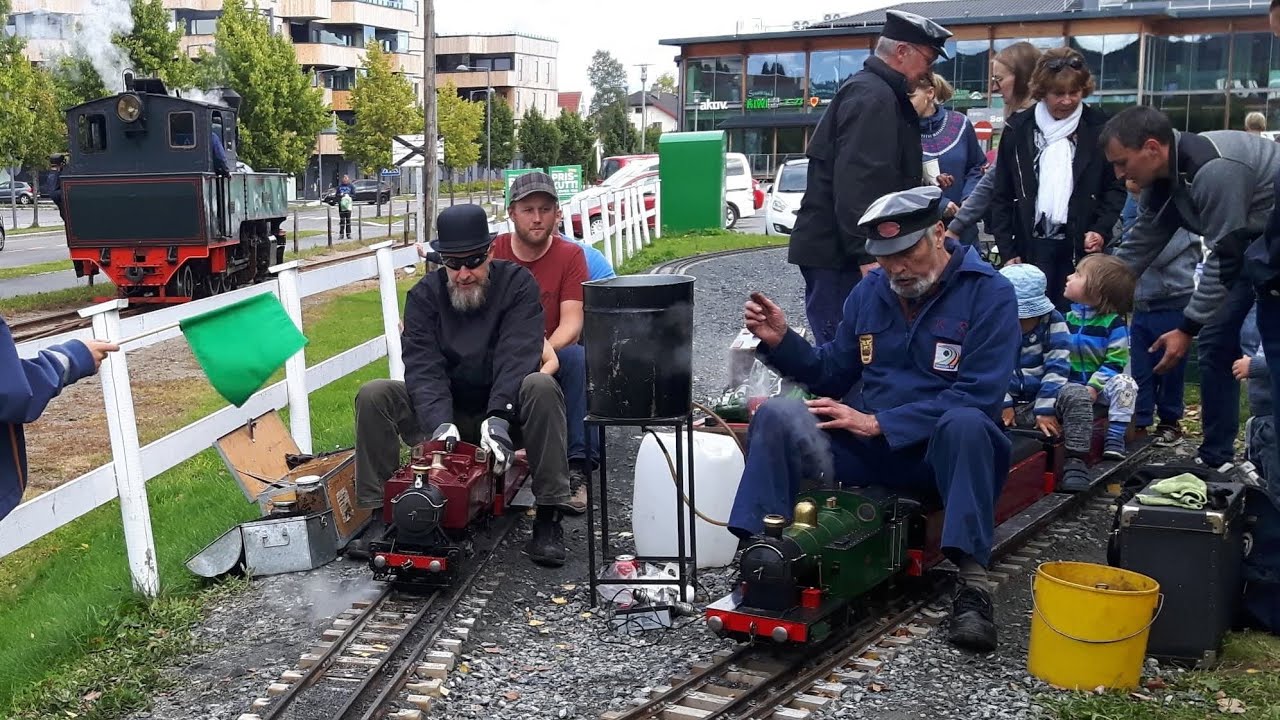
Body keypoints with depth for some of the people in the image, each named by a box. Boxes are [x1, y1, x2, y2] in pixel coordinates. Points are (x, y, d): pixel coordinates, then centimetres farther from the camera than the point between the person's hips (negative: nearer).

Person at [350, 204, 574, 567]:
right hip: (446, 411, 2)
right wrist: (440, 424, -34)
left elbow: (517, 356, -22)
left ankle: (548, 517, -28)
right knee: (373, 396, -18)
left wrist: (498, 417, -38)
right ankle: (381, 513, -12)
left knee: (541, 387, -33)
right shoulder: (424, 295, -2)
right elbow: (423, 366, -16)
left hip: (503, 411, -2)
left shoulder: (517, 283, -8)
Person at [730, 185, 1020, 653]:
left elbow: (979, 396, -18)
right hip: (870, 446, 4)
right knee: (776, 415, -17)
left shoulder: (990, 293, -8)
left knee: (965, 424, -39)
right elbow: (833, 374, 14)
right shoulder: (870, 291, 8)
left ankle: (972, 583, -37)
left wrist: (878, 422, -21)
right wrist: (781, 342, -5)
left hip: (945, 453, -4)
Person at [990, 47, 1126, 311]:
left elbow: (1116, 187, 8)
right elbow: (1002, 195, 7)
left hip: (1081, 246, -1)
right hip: (1031, 246, 1)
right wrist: (1007, 250, 1)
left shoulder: (1099, 128, 3)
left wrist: (1101, 229, -8)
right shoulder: (1018, 129, 6)